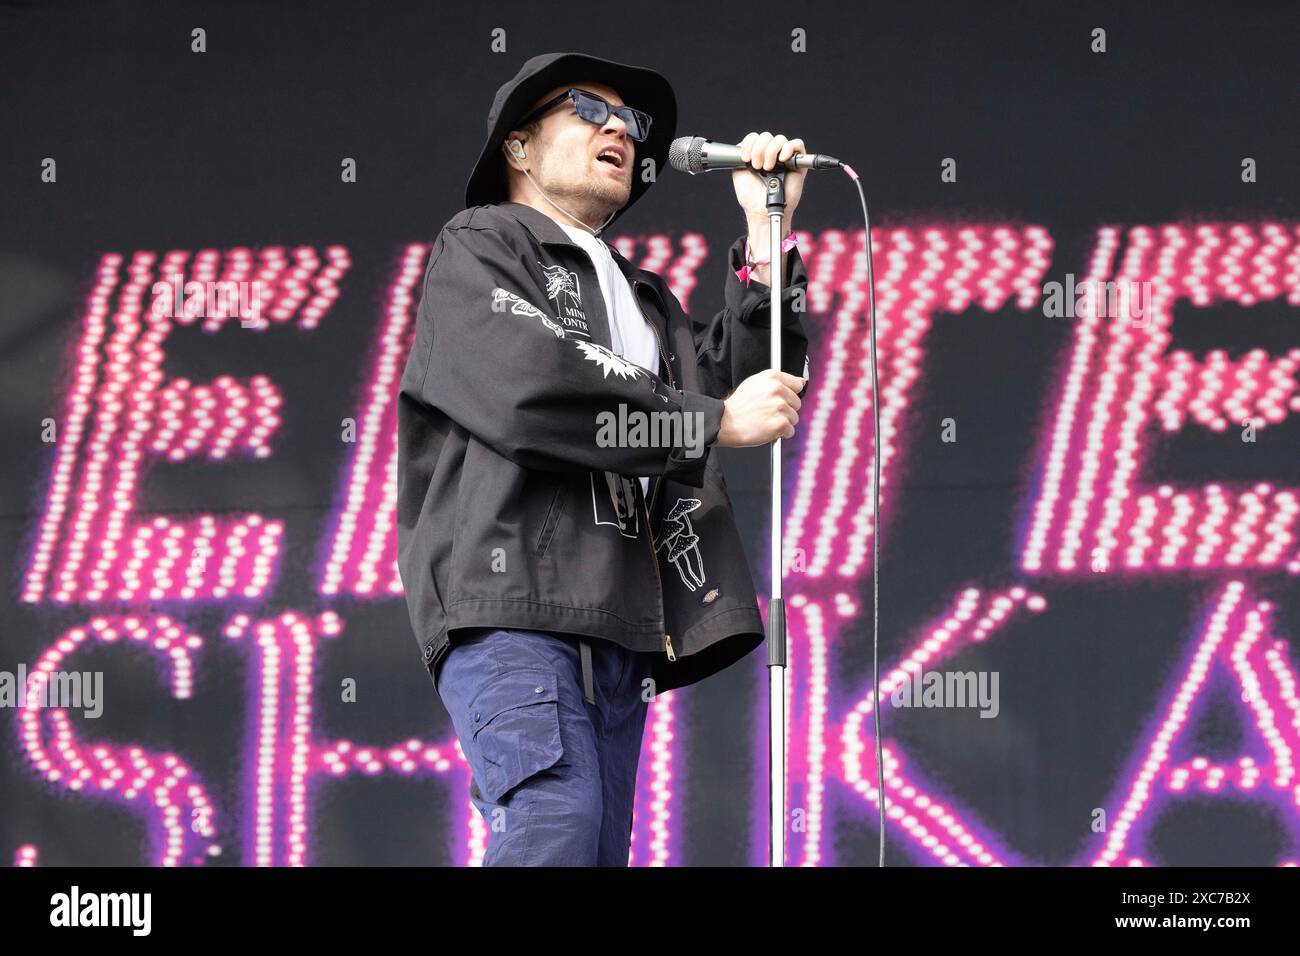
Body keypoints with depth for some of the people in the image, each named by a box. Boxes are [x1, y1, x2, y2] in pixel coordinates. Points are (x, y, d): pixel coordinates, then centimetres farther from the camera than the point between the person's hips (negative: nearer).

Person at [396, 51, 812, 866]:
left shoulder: (642, 300, 32)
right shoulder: (478, 248, 9)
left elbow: (758, 387, 18)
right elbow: (530, 392, -9)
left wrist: (768, 235, 11)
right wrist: (714, 421, -4)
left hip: (619, 631, 7)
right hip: (512, 602, -7)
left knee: (601, 849, -2)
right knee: (556, 824, -27)